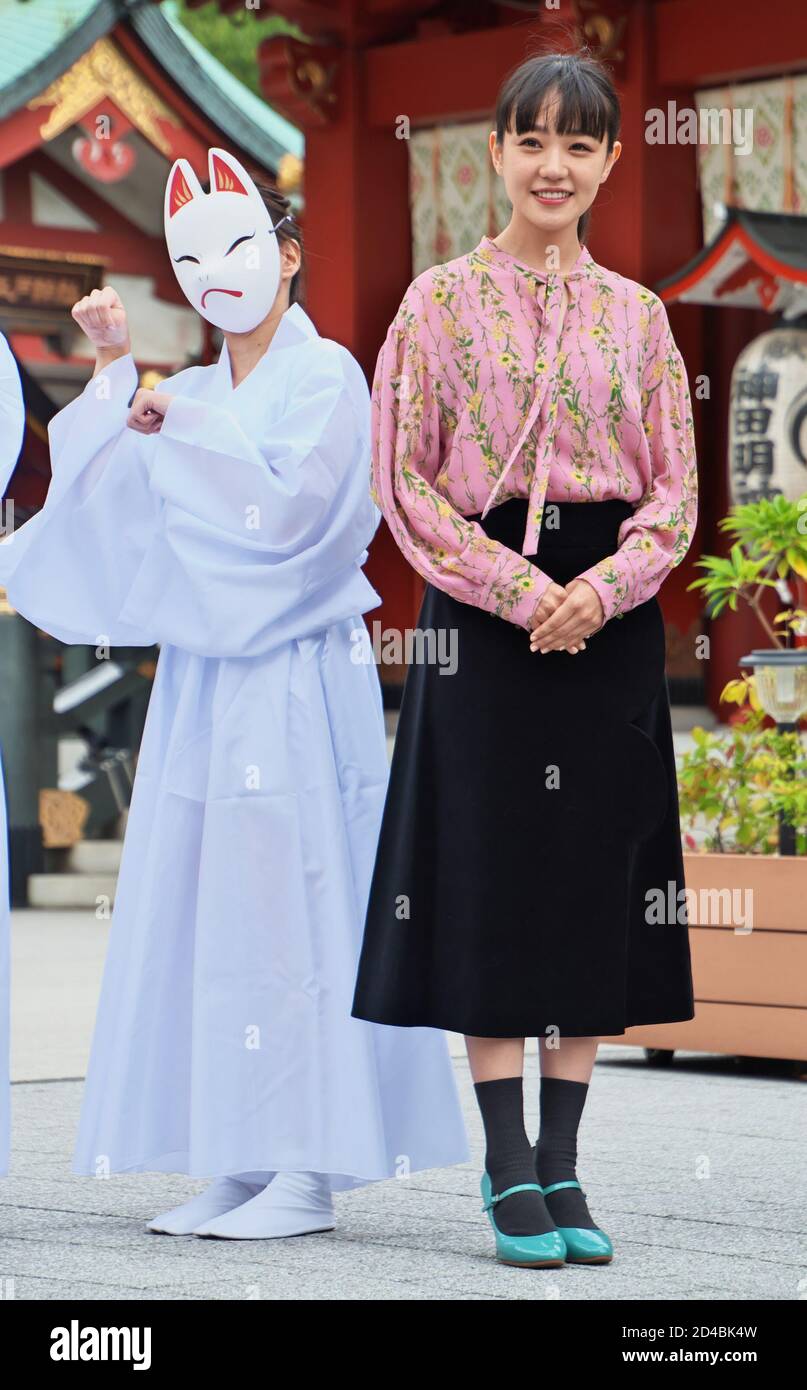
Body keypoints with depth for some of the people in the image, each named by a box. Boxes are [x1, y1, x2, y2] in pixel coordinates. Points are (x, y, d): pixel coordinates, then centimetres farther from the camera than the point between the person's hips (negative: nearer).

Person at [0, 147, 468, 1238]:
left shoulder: (325, 375, -2)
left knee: (287, 901, -10)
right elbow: (97, 490, 7)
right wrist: (113, 370, 0)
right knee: (196, 906, 3)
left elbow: (285, 510, -14)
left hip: (293, 676, -7)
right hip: (201, 678, 7)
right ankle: (236, 1166, 8)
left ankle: (310, 1172, -8)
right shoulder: (192, 393, 17)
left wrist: (187, 428, -12)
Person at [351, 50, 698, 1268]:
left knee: (595, 886, 3)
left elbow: (675, 489, 6)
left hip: (610, 617, 3)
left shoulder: (636, 314, 9)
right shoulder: (442, 301, 2)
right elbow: (406, 481, -2)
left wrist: (604, 587, -12)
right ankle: (509, 1177, 2)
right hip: (484, 610, -3)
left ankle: (562, 1166, 10)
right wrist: (518, 589, -13)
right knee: (492, 880, -3)